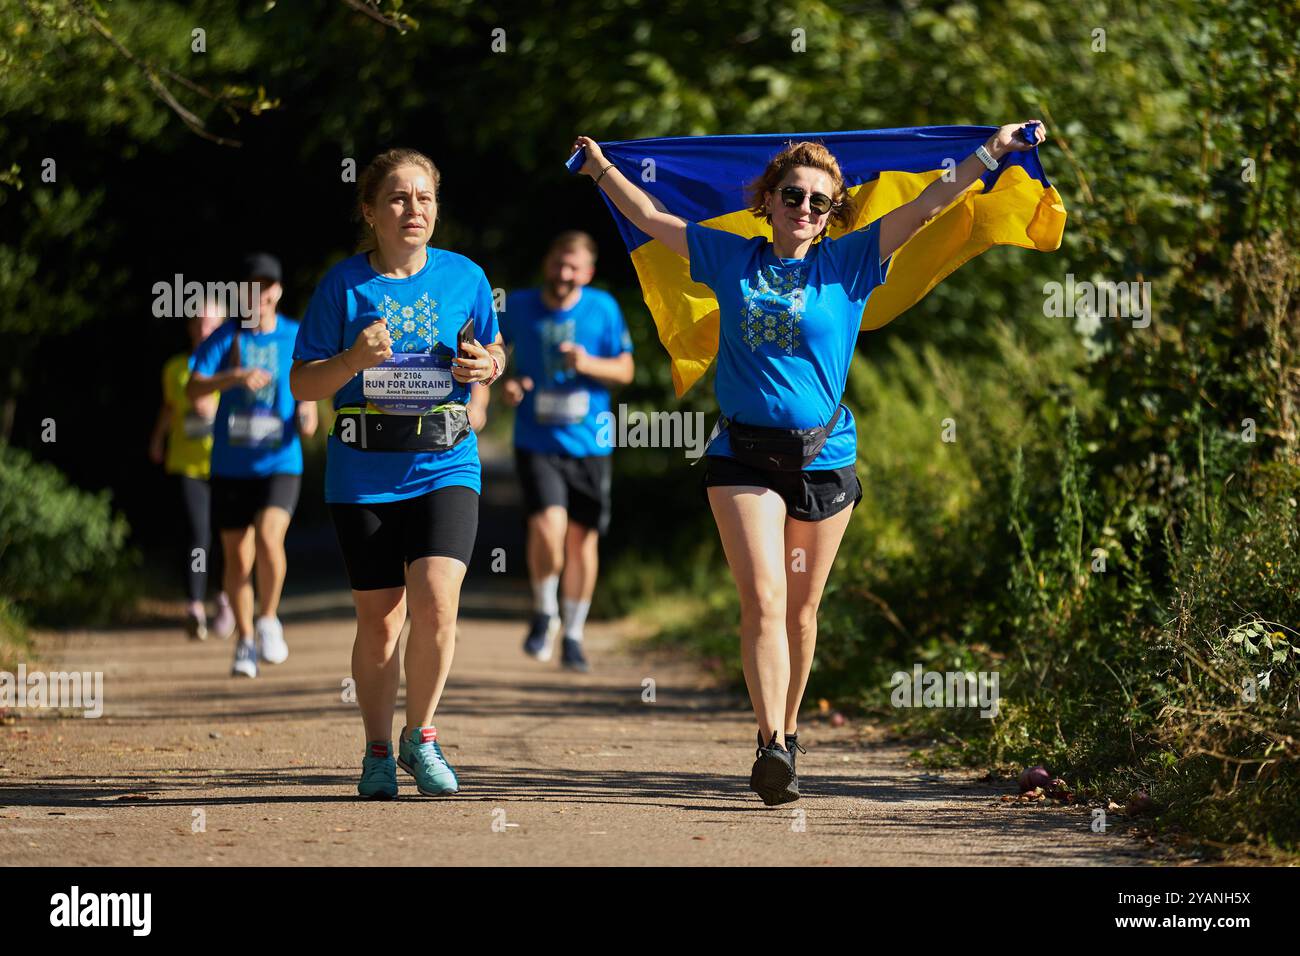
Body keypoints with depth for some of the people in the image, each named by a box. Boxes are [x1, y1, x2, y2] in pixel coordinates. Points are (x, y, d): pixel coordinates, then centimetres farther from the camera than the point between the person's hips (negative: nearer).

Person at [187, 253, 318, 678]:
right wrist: (236, 377, -27)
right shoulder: (226, 337, 1)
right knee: (237, 556, 3)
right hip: (230, 464, 1)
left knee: (269, 537, -23)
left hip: (280, 462, -1)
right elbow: (193, 388, -11)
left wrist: (307, 413, -5)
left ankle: (268, 620, 0)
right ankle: (245, 642, 18)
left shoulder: (295, 337, 6)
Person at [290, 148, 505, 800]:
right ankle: (377, 753, 22)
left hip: (444, 468, 0)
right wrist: (353, 359, -19)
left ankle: (420, 735, 6)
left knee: (435, 602, -16)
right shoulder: (344, 284, -1)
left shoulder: (465, 277, 4)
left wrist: (488, 366, -4)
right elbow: (303, 385, 0)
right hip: (363, 474, 0)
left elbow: (493, 350, 19)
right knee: (379, 620, 4)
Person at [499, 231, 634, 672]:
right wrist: (504, 384, -5)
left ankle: (573, 634, 26)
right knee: (547, 528, -21)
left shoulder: (603, 308, -1)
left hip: (589, 443, 1)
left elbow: (625, 370, 3)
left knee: (582, 538, 8)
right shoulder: (518, 307, -1)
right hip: (537, 442, -1)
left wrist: (589, 365, -17)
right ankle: (545, 612, 6)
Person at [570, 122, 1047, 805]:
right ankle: (771, 748, -20)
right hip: (742, 456, -1)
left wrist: (991, 152, -2)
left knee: (799, 609, 9)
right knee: (762, 600, -14)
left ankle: (786, 733, 25)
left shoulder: (847, 265, 4)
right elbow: (650, 218, 19)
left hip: (823, 457, 1)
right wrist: (603, 169, 24)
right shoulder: (730, 260, 7)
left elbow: (925, 206, 2)